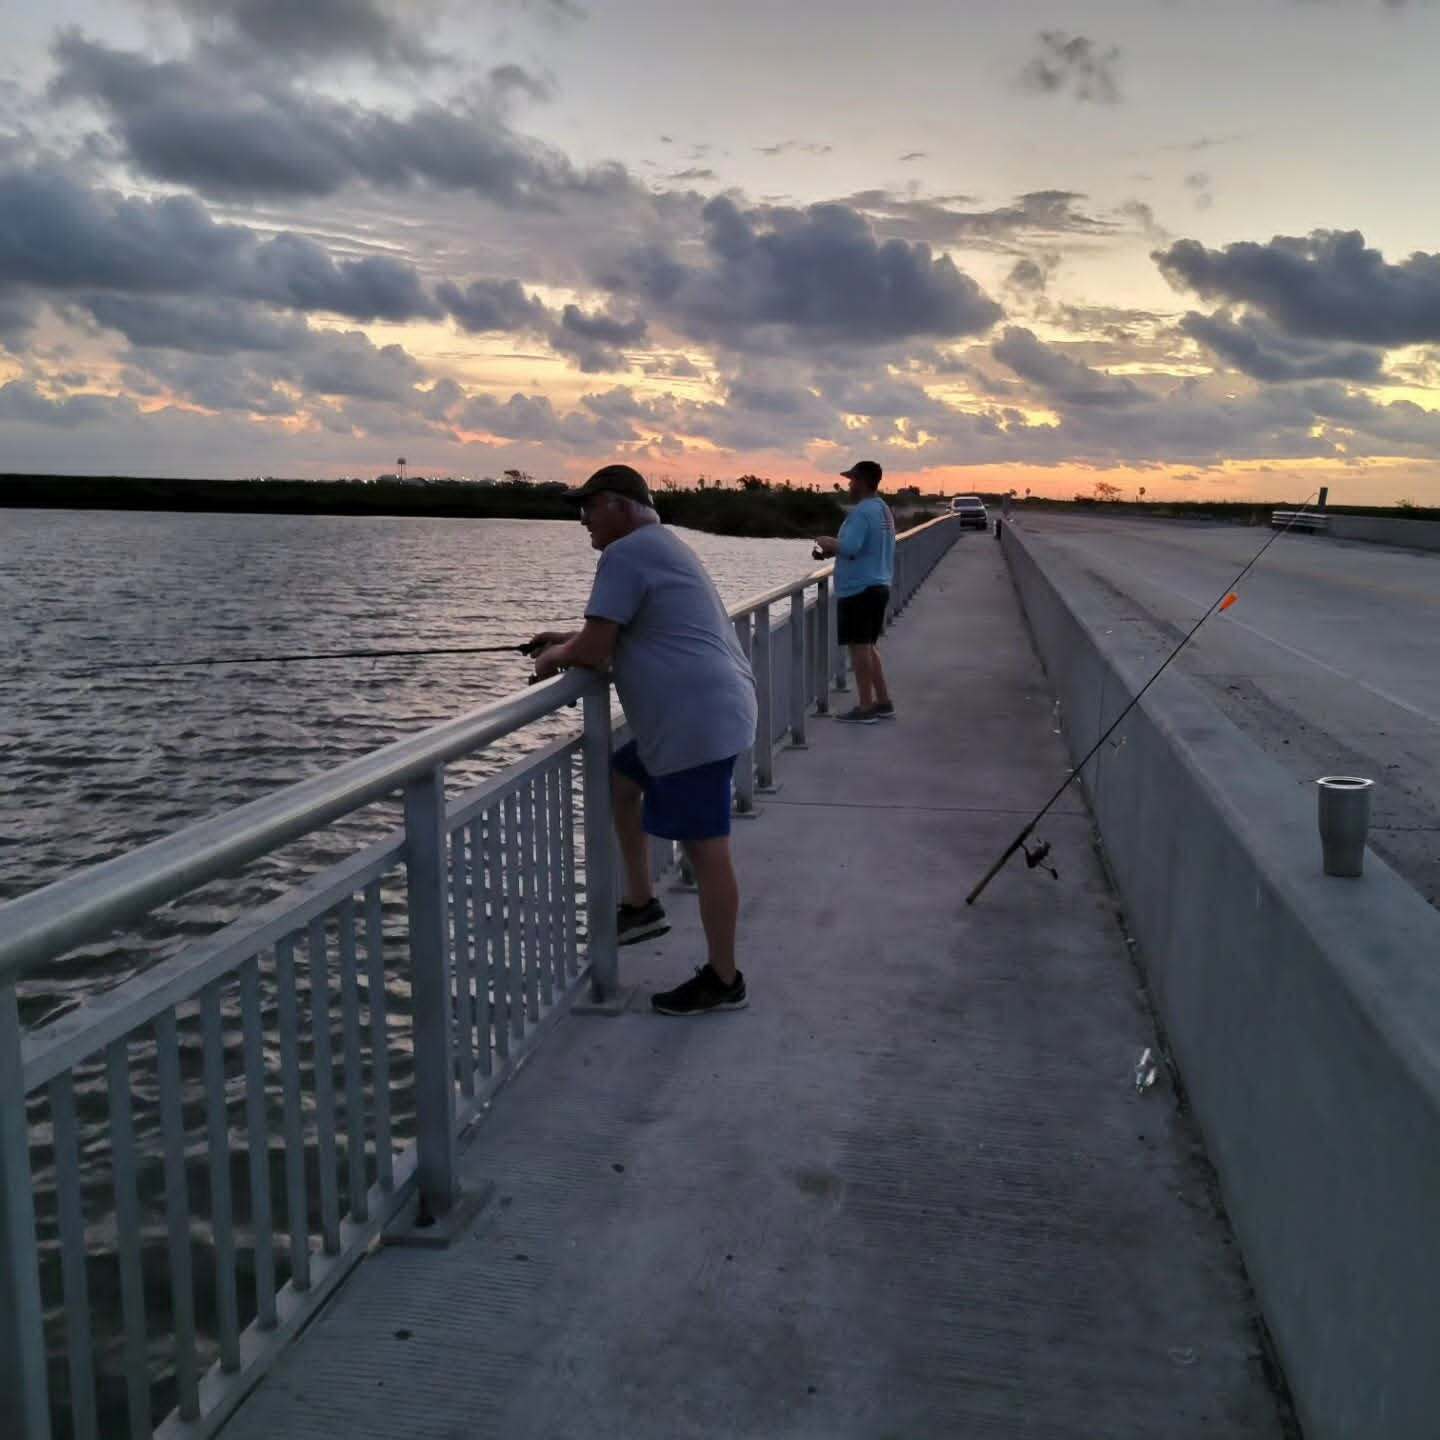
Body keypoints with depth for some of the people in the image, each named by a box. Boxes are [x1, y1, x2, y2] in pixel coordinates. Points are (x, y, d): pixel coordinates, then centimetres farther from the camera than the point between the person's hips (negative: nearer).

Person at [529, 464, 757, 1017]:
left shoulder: (625, 554, -12)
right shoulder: (662, 546, 21)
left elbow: (595, 651, -14)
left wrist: (555, 657, 7)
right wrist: (568, 640, 24)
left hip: (695, 724, -11)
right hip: (704, 715, 11)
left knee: (707, 850, -3)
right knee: (620, 781, 24)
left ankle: (723, 980, 7)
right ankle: (641, 905, 29)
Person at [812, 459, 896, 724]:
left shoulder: (862, 511, -16)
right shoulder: (883, 510, 15)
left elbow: (849, 549, -24)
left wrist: (828, 542, -5)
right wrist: (834, 549, 13)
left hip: (858, 589, -10)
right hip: (877, 586, 10)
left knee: (859, 647, -4)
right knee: (868, 646, 17)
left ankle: (866, 708, 0)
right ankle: (883, 702, 19)